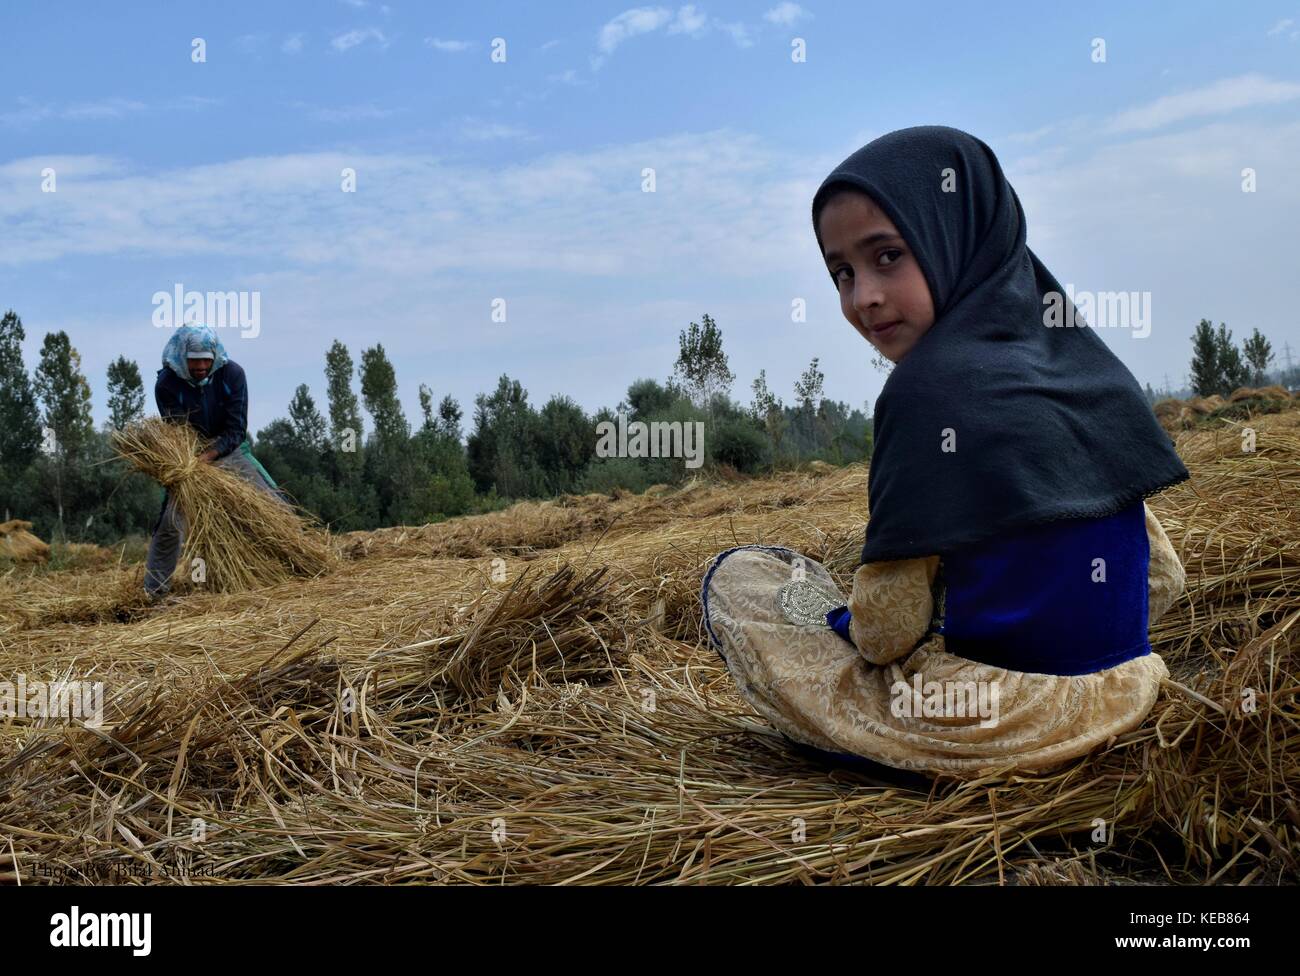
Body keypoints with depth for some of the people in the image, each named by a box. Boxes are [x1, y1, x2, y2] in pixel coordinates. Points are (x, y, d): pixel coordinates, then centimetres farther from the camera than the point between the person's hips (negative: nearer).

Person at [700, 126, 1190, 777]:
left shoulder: (930, 386, -18)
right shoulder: (1086, 362, 3)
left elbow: (887, 630, -16)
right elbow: (1163, 581, 9)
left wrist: (844, 623, 6)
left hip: (990, 730, -7)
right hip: (1119, 698, 7)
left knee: (734, 576, 6)